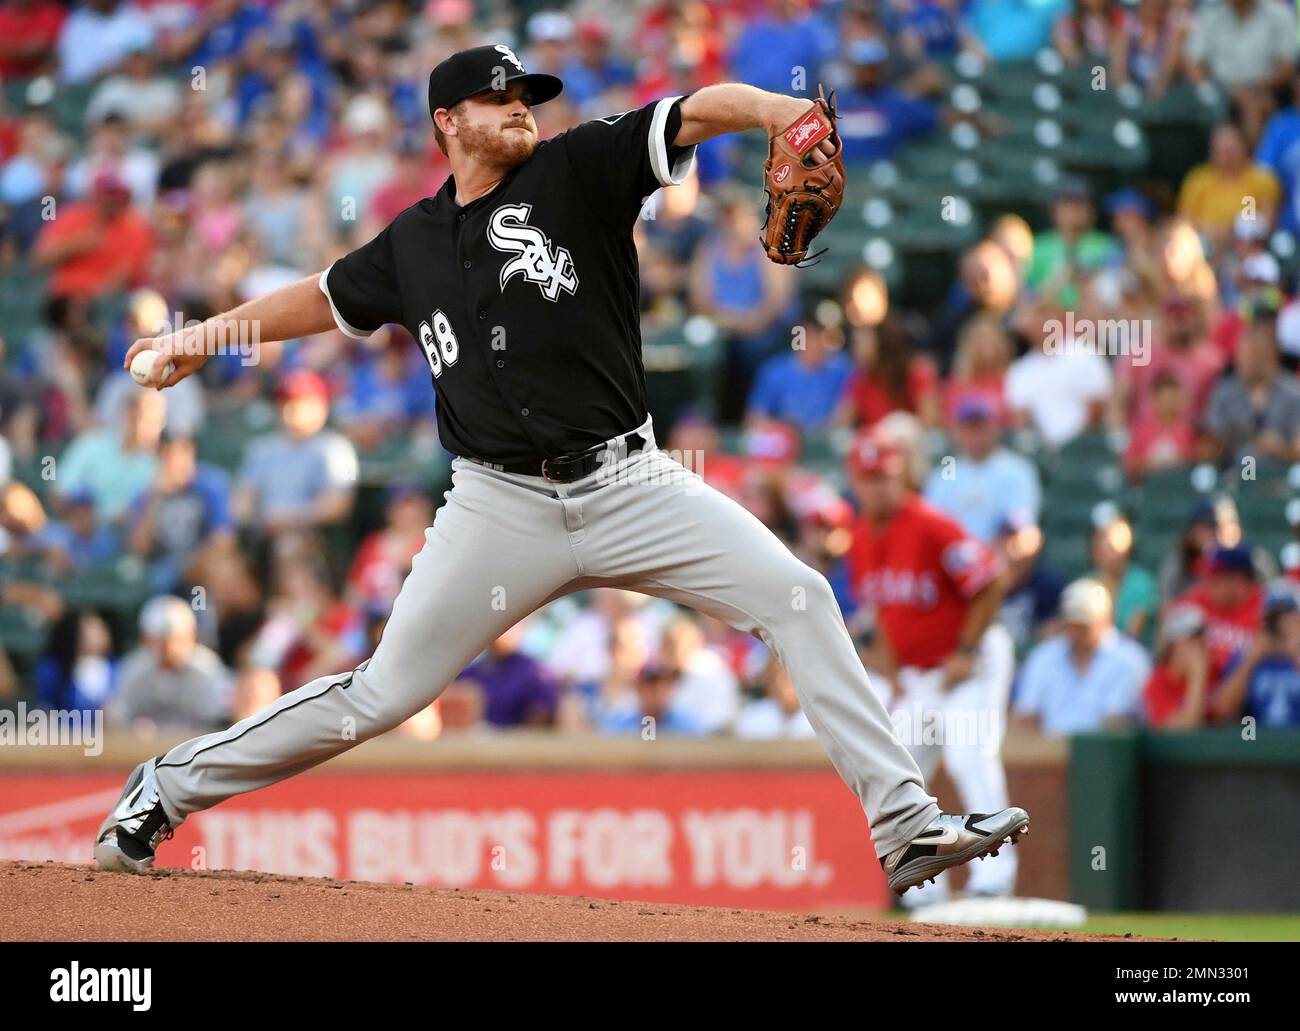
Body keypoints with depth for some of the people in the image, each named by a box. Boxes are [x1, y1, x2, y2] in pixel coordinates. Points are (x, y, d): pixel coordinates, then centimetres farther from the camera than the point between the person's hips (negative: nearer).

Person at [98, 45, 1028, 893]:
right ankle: (171, 788, 15)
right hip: (502, 505, 0)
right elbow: (327, 297, 30)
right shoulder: (414, 242, 11)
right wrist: (204, 336, 28)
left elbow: (696, 114, -12)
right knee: (382, 695, -1)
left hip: (627, 485, 0)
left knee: (798, 598, -14)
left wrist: (776, 111, -32)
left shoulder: (577, 171, 2)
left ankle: (904, 825, -11)